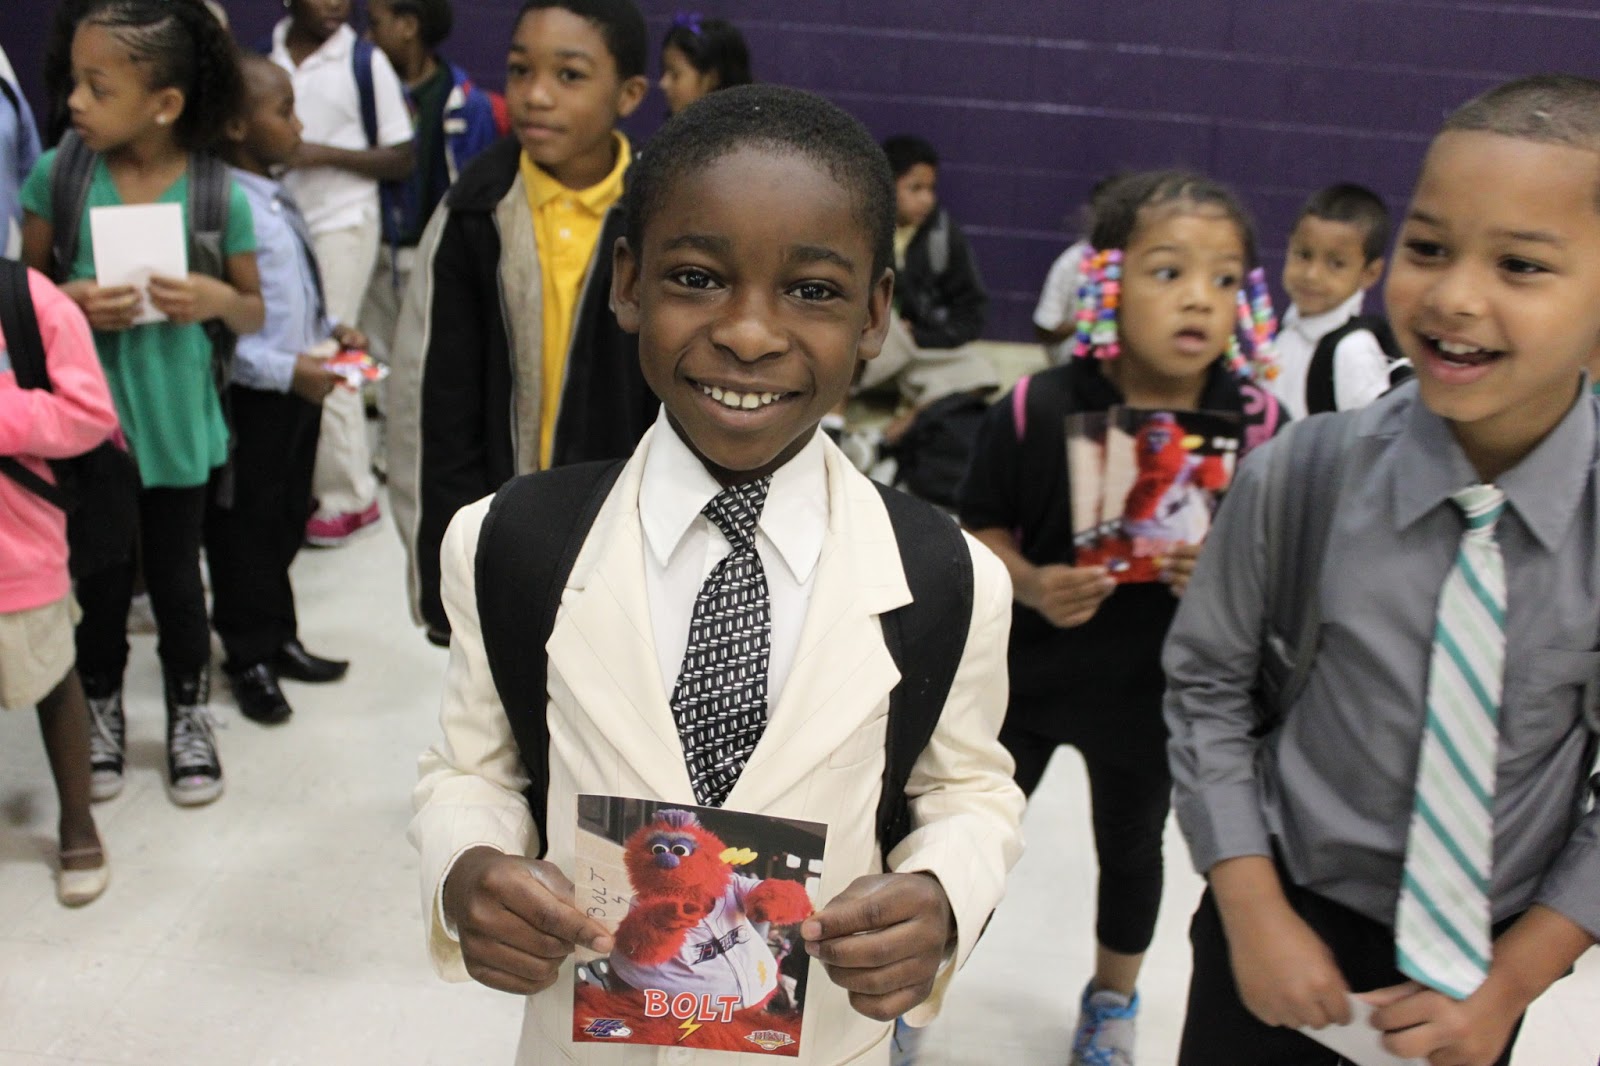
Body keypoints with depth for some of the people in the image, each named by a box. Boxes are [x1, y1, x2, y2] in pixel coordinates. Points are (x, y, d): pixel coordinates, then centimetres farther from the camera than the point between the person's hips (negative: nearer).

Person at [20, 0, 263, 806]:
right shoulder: (57, 175, -8)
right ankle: (100, 711, 37)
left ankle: (188, 716, 34)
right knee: (100, 579, 14)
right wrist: (72, 303, -19)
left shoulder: (219, 194, -11)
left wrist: (218, 300, -22)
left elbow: (254, 316, 0)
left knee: (176, 579, 13)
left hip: (174, 427, -1)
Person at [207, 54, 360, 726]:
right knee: (245, 532, 7)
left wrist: (330, 331, 6)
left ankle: (279, 639, 36)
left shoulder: (281, 202, 9)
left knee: (287, 524, 20)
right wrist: (289, 370, -23)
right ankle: (251, 658, 23)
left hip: (301, 389, 9)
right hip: (249, 398, -9)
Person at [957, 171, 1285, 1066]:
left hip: (1152, 690, 2)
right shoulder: (1037, 410, -20)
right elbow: (986, 529, -7)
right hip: (1024, 672, -1)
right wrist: (1031, 585, -25)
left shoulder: (1258, 423, -16)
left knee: (1132, 846, 24)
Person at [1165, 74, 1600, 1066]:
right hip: (1283, 918, -1)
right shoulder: (1301, 476, -20)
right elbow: (1207, 687, -8)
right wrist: (1255, 914, -11)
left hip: (1490, 949, 1)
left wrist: (1513, 978, -8)